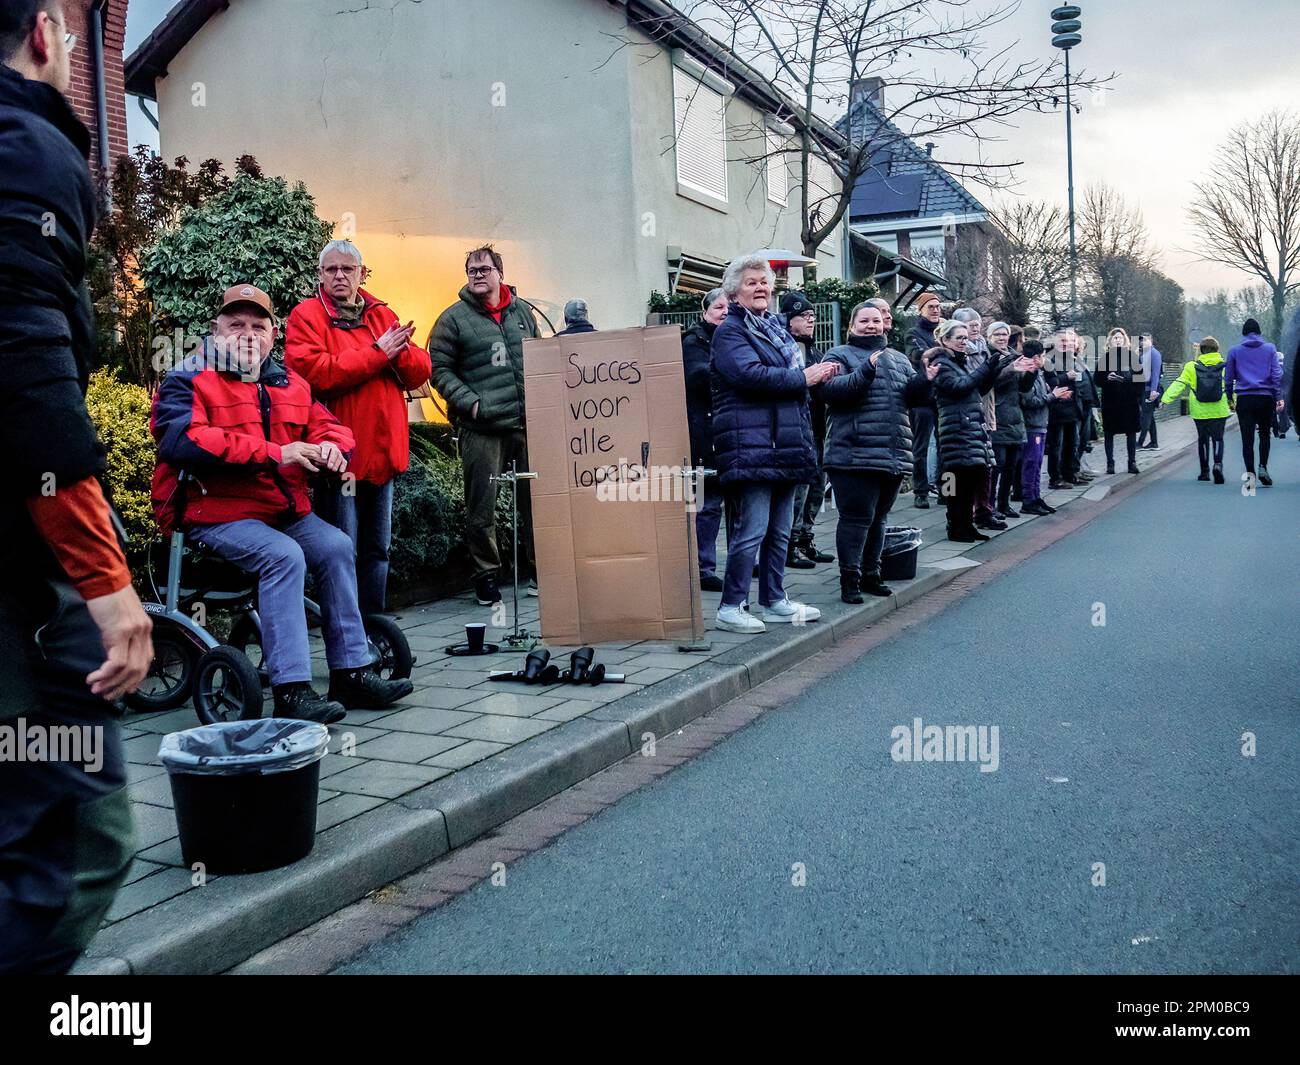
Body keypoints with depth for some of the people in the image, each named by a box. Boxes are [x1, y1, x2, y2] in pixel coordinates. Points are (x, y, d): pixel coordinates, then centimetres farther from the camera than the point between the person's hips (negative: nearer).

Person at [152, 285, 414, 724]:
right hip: (213, 512, -7)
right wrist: (275, 453, -27)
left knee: (336, 547, -14)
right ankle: (291, 693, -30)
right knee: (283, 556, -29)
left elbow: (328, 424, 19)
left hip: (283, 508, 7)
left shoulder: (289, 383, 17)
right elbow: (185, 439, -22)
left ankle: (351, 674, -7)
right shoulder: (188, 380, -4)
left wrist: (330, 447, -10)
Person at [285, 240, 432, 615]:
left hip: (382, 452, 6)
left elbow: (420, 371, 9)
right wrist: (377, 353, -14)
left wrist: (400, 351, -13)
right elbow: (315, 373, -19)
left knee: (378, 549, 14)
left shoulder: (382, 314, 15)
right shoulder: (306, 316, -2)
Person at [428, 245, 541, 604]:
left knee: (535, 497, 7)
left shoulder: (522, 312, 14)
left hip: (527, 424, 4)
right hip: (480, 429, -3)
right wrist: (470, 402, -12)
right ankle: (486, 575, 12)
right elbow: (440, 369, -1)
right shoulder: (454, 318, 2)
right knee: (482, 506, 0)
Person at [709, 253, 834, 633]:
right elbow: (751, 374, -20)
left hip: (784, 443, 9)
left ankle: (774, 601, 22)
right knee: (751, 530, -11)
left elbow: (791, 376, 29)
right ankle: (730, 608, -4)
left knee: (780, 530, 12)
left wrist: (816, 371, 7)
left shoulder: (775, 329, 22)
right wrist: (803, 377, -13)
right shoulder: (730, 331, -5)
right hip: (750, 443, -9)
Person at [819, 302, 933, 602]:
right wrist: (866, 370, -28)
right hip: (854, 456, -6)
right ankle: (850, 579, -1)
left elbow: (914, 395, 17)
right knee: (857, 517, -7)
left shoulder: (898, 358, 20)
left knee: (878, 518, 14)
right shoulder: (840, 355, 1)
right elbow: (830, 388, -17)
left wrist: (925, 380, -4)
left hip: (894, 455, 7)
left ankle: (870, 574, 24)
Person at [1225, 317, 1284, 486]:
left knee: (1247, 438, 0)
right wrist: (1279, 397, -2)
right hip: (1265, 397, 0)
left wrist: (1230, 399, 15)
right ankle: (1263, 467, 1)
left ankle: (1250, 473, -6)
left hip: (1244, 399, 0)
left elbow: (1228, 378, 8)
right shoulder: (1269, 349, 5)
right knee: (1264, 434, 15)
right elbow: (1276, 374, -1)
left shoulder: (1235, 351, 6)